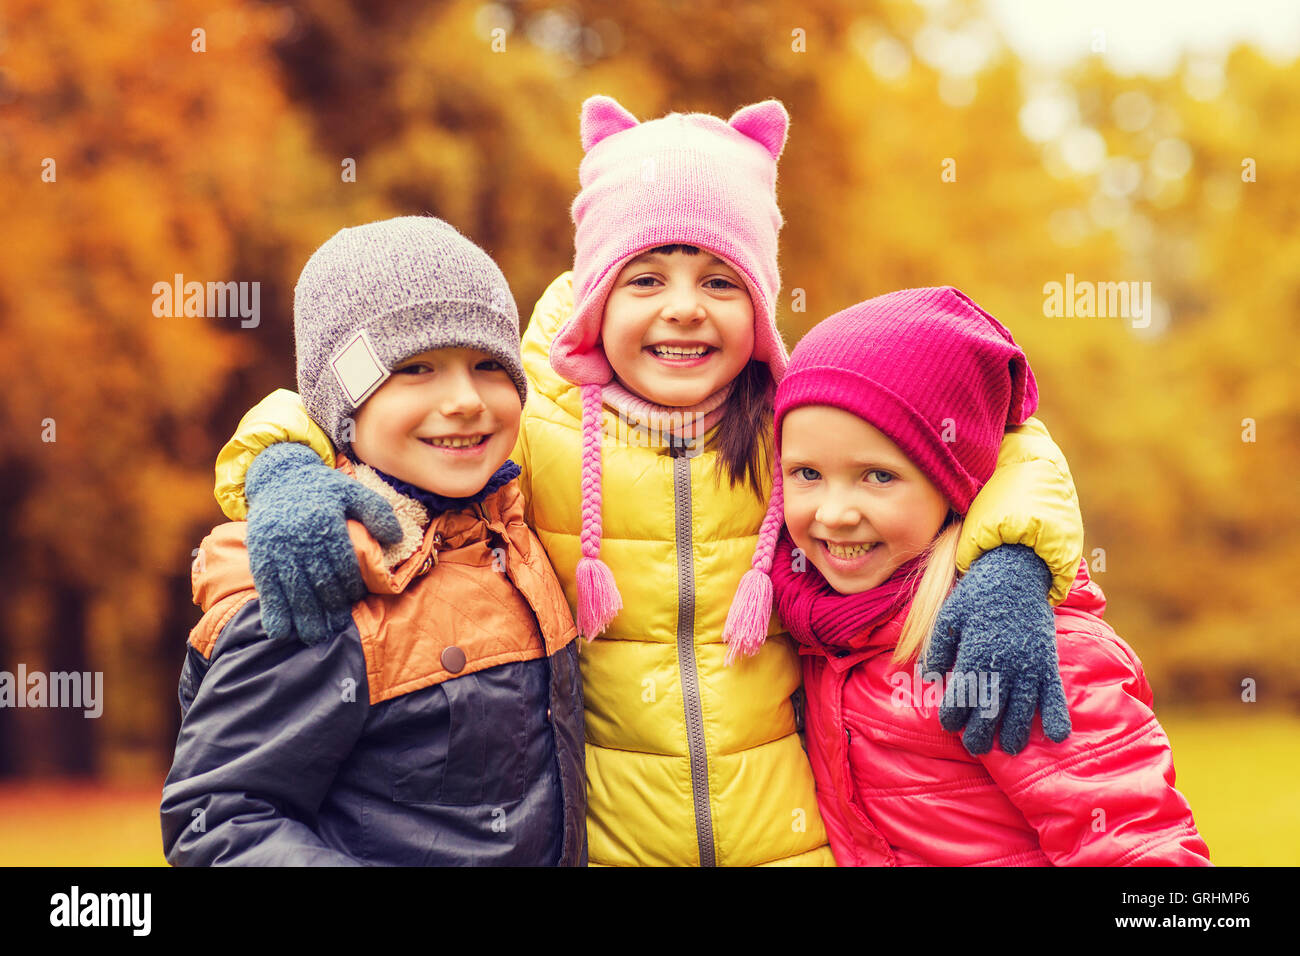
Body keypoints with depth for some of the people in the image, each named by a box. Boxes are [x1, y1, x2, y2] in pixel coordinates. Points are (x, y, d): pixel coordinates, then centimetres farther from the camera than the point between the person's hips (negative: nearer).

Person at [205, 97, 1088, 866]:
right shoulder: (529, 427, -5)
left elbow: (1008, 445, -2)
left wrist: (1009, 564, -22)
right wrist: (287, 472, -26)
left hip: (794, 836, 1)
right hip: (607, 837, -1)